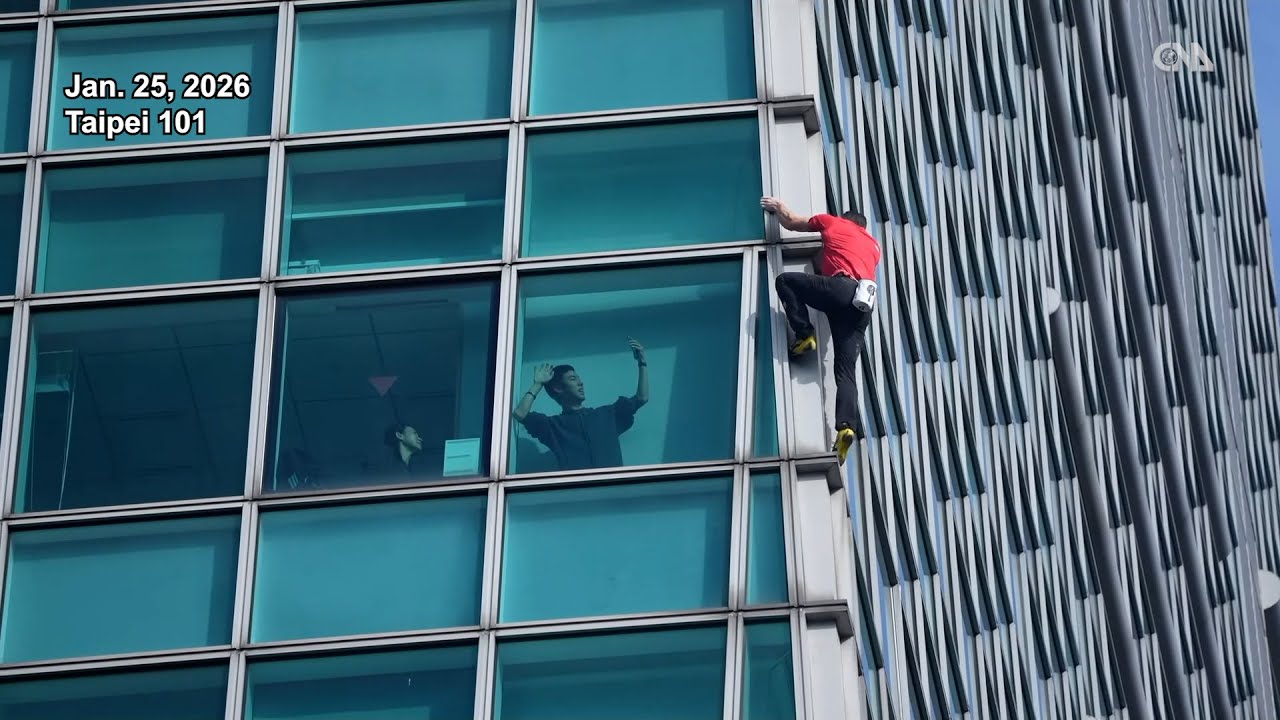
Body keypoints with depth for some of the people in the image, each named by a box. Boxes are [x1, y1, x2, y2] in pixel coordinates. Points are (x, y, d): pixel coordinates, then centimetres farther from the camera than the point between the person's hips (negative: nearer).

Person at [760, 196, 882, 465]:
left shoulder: (833, 223, 24)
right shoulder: (873, 245, 36)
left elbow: (790, 222, 34)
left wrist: (778, 206, 55)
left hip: (841, 288, -5)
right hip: (864, 304, 5)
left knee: (785, 280, 12)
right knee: (846, 371, -2)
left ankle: (805, 335, -2)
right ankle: (847, 425, -26)